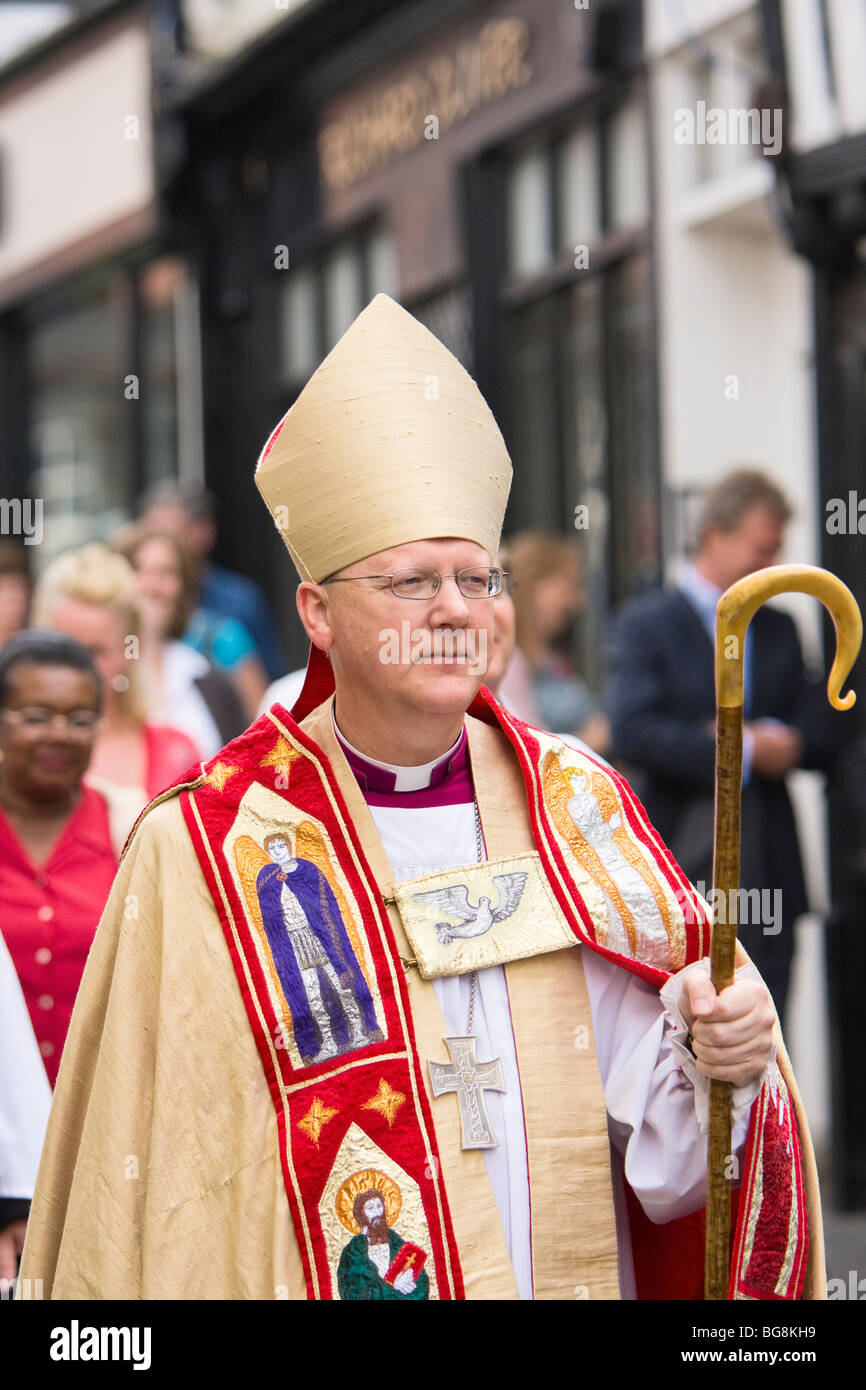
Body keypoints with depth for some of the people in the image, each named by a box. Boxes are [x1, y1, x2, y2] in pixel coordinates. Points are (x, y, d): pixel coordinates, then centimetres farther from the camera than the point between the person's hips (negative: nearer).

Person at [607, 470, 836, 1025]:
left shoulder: (780, 629, 16)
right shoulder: (646, 622, -1)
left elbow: (819, 738, 10)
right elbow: (634, 731, -15)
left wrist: (771, 739, -11)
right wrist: (742, 750, -15)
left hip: (768, 873, 5)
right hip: (680, 866, -4)